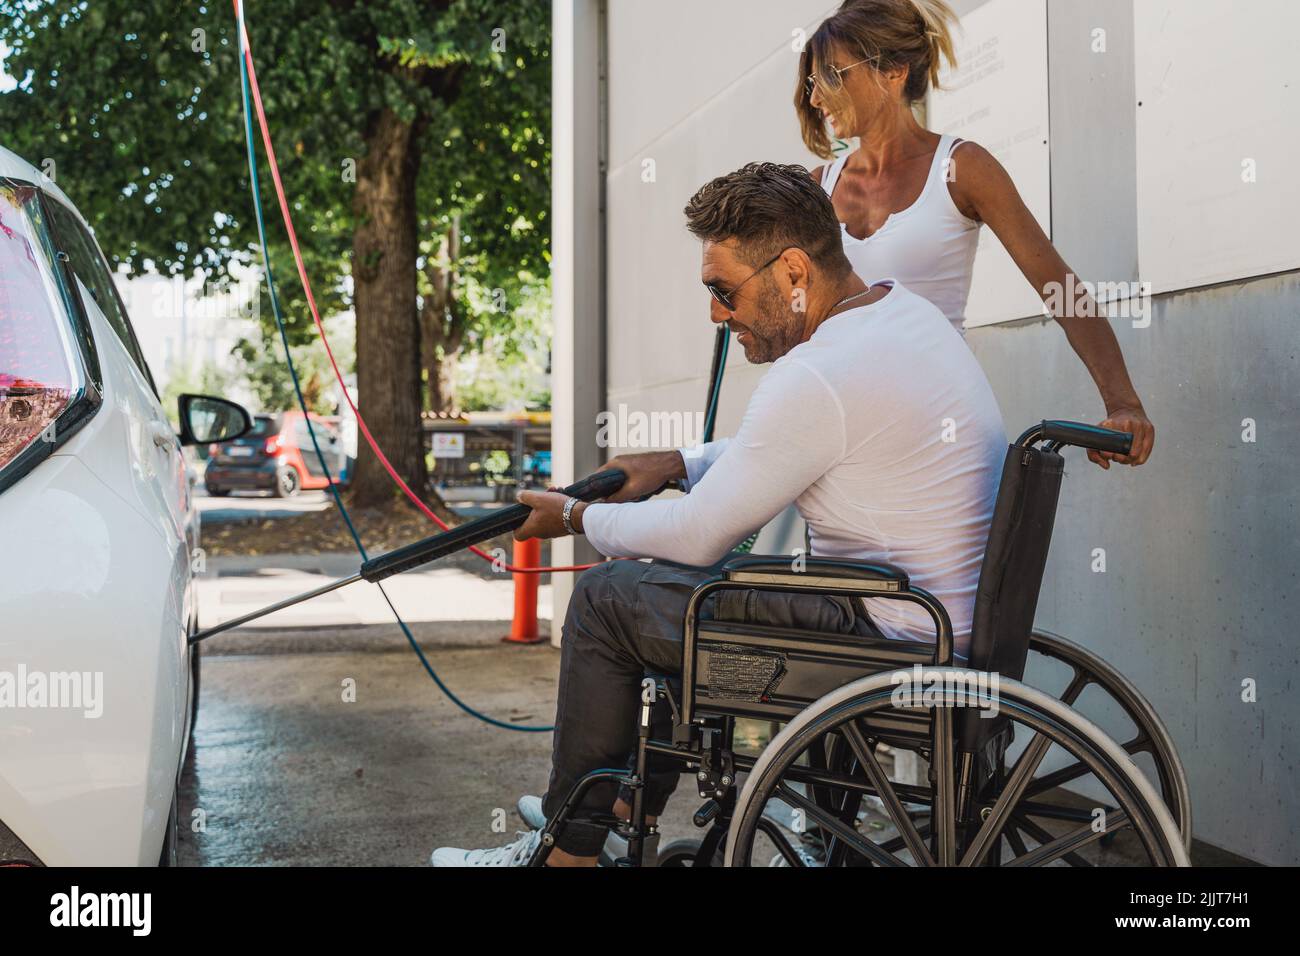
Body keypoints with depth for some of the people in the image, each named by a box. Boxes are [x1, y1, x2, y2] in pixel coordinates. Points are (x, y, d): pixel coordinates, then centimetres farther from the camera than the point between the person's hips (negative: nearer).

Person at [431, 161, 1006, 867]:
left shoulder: (816, 376, -24)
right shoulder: (899, 305, 7)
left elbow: (696, 537, -15)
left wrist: (576, 518, 1)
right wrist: (678, 463, 13)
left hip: (893, 643, -10)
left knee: (606, 598, -3)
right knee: (680, 584, 25)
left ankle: (569, 849, 12)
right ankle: (631, 815, 32)